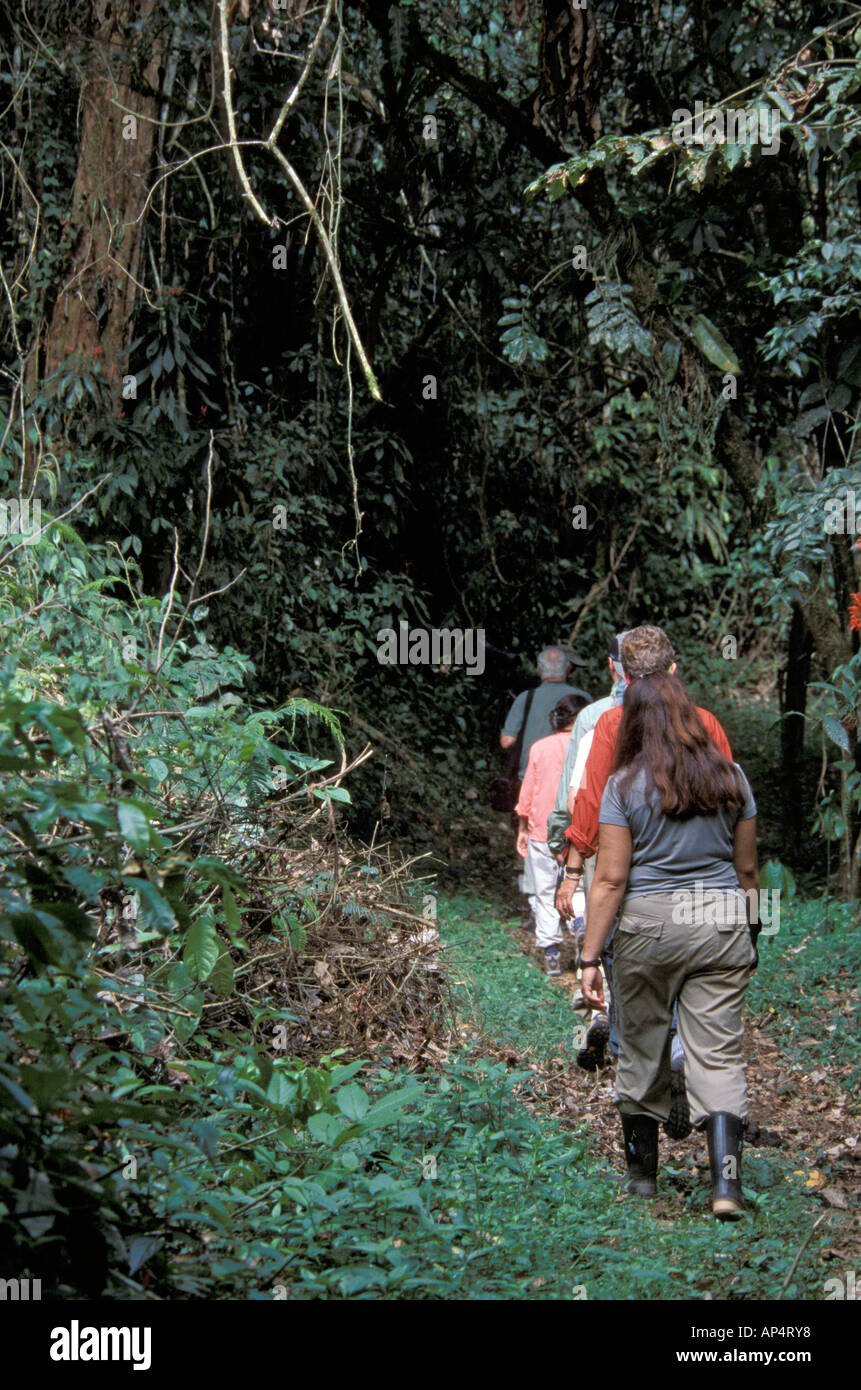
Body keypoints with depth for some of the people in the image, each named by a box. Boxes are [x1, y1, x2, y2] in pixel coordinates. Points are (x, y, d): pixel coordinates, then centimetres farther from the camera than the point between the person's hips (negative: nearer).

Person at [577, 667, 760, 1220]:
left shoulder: (625, 785, -6)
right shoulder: (730, 777, 3)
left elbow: (611, 878, -8)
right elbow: (747, 868, 9)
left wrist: (590, 957, -5)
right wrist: (751, 934, 22)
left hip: (648, 925, -2)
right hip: (722, 923, 2)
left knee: (642, 1052, 13)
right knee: (720, 1055, 2)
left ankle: (643, 1174, 25)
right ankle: (727, 1182, -10)